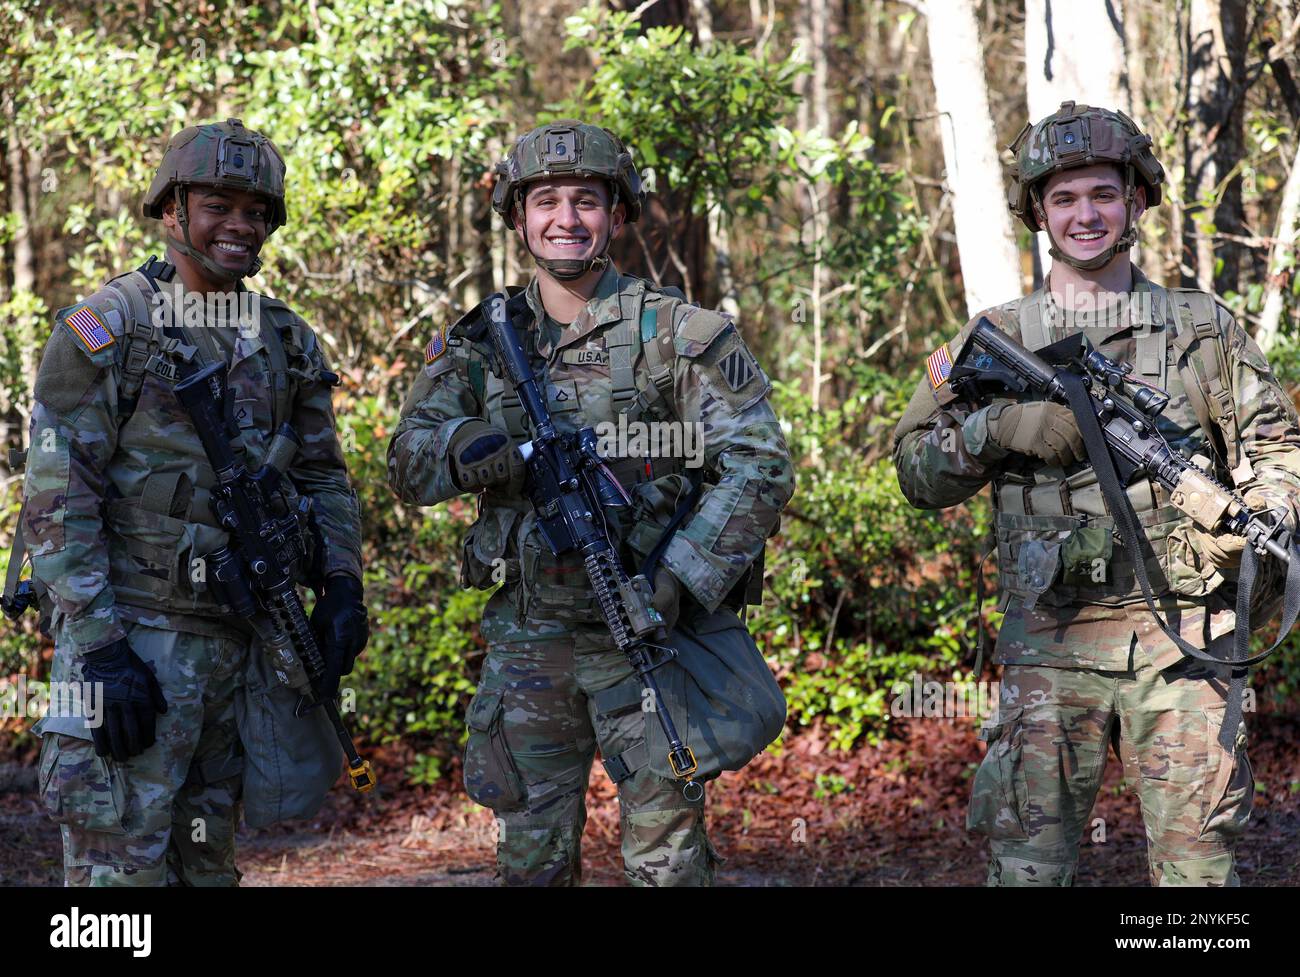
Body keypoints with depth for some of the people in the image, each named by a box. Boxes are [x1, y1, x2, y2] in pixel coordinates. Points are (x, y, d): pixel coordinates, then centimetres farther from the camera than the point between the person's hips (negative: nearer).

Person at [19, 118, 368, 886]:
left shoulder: (289, 342, 12)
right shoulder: (105, 330, -6)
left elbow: (322, 477, 20)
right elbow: (55, 500, -11)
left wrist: (342, 586, 3)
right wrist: (99, 646, -17)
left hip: (246, 642, 6)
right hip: (133, 639, -6)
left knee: (209, 858, 13)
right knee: (123, 861, -7)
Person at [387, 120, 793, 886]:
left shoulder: (679, 333, -4)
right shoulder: (482, 342, 8)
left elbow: (759, 465, -10)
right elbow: (408, 465, 1)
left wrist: (680, 580, -22)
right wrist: (466, 448, -23)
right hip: (526, 641, 3)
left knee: (667, 858, -1)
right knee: (531, 858, 10)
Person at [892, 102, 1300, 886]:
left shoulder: (1205, 327, 10)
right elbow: (916, 471, 9)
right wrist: (997, 428, -10)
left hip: (1182, 634, 0)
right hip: (1050, 637, 0)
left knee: (1198, 857, 0)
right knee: (1028, 856, -1)